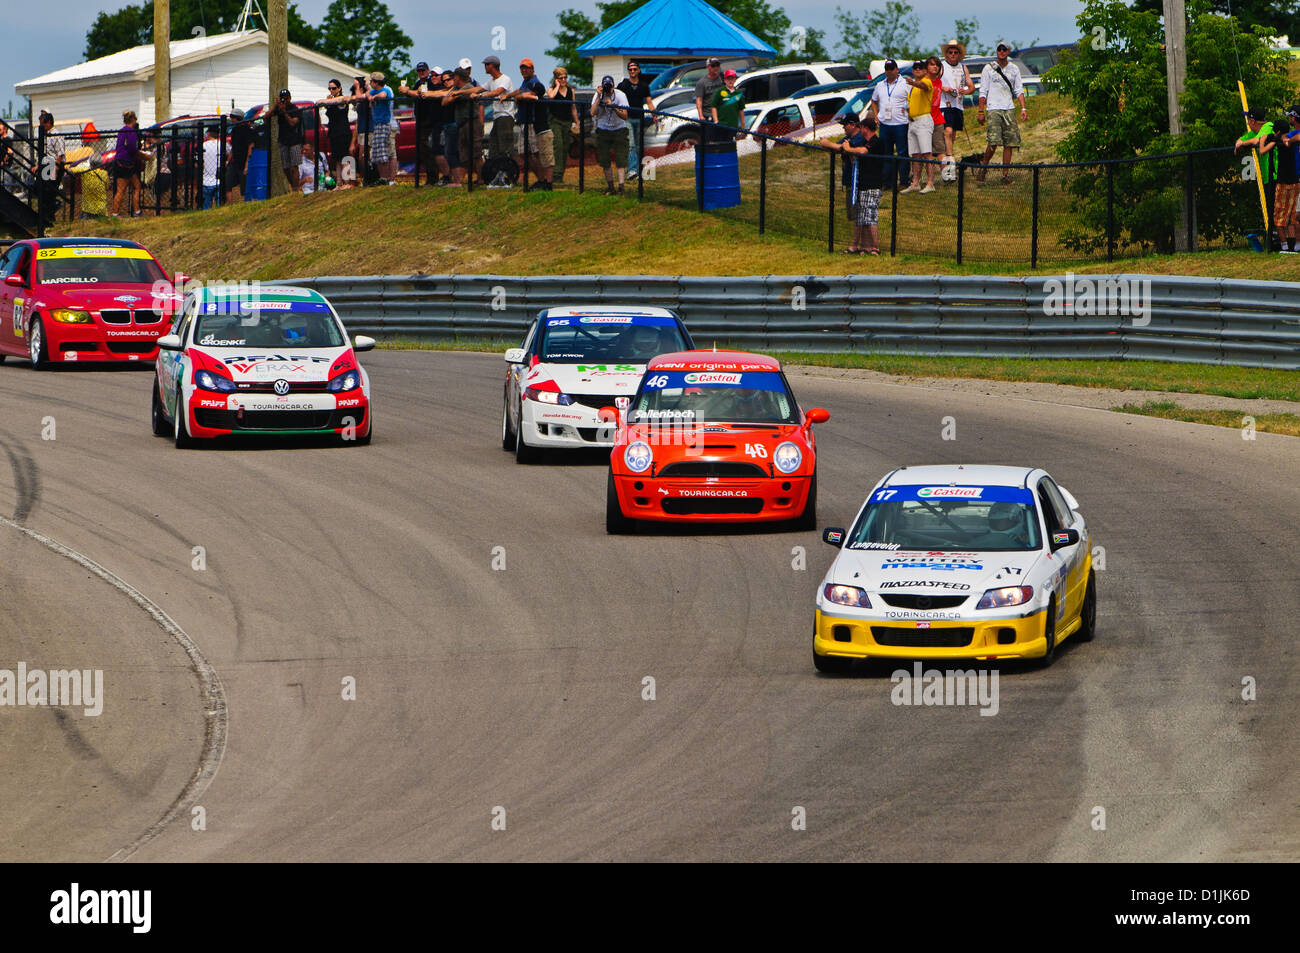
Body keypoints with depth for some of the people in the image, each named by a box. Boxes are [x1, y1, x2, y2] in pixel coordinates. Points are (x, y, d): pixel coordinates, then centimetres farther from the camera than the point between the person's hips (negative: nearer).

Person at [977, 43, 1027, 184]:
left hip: (1009, 109, 4)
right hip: (993, 109, -4)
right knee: (993, 142, -17)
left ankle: (1005, 173, 3)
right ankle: (983, 167, 1)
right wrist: (981, 111, -2)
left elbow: (1019, 90, 12)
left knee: (1009, 143, -2)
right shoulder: (989, 68, 4)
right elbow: (983, 91, 3)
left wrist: (1023, 108, 0)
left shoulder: (1014, 69, 13)